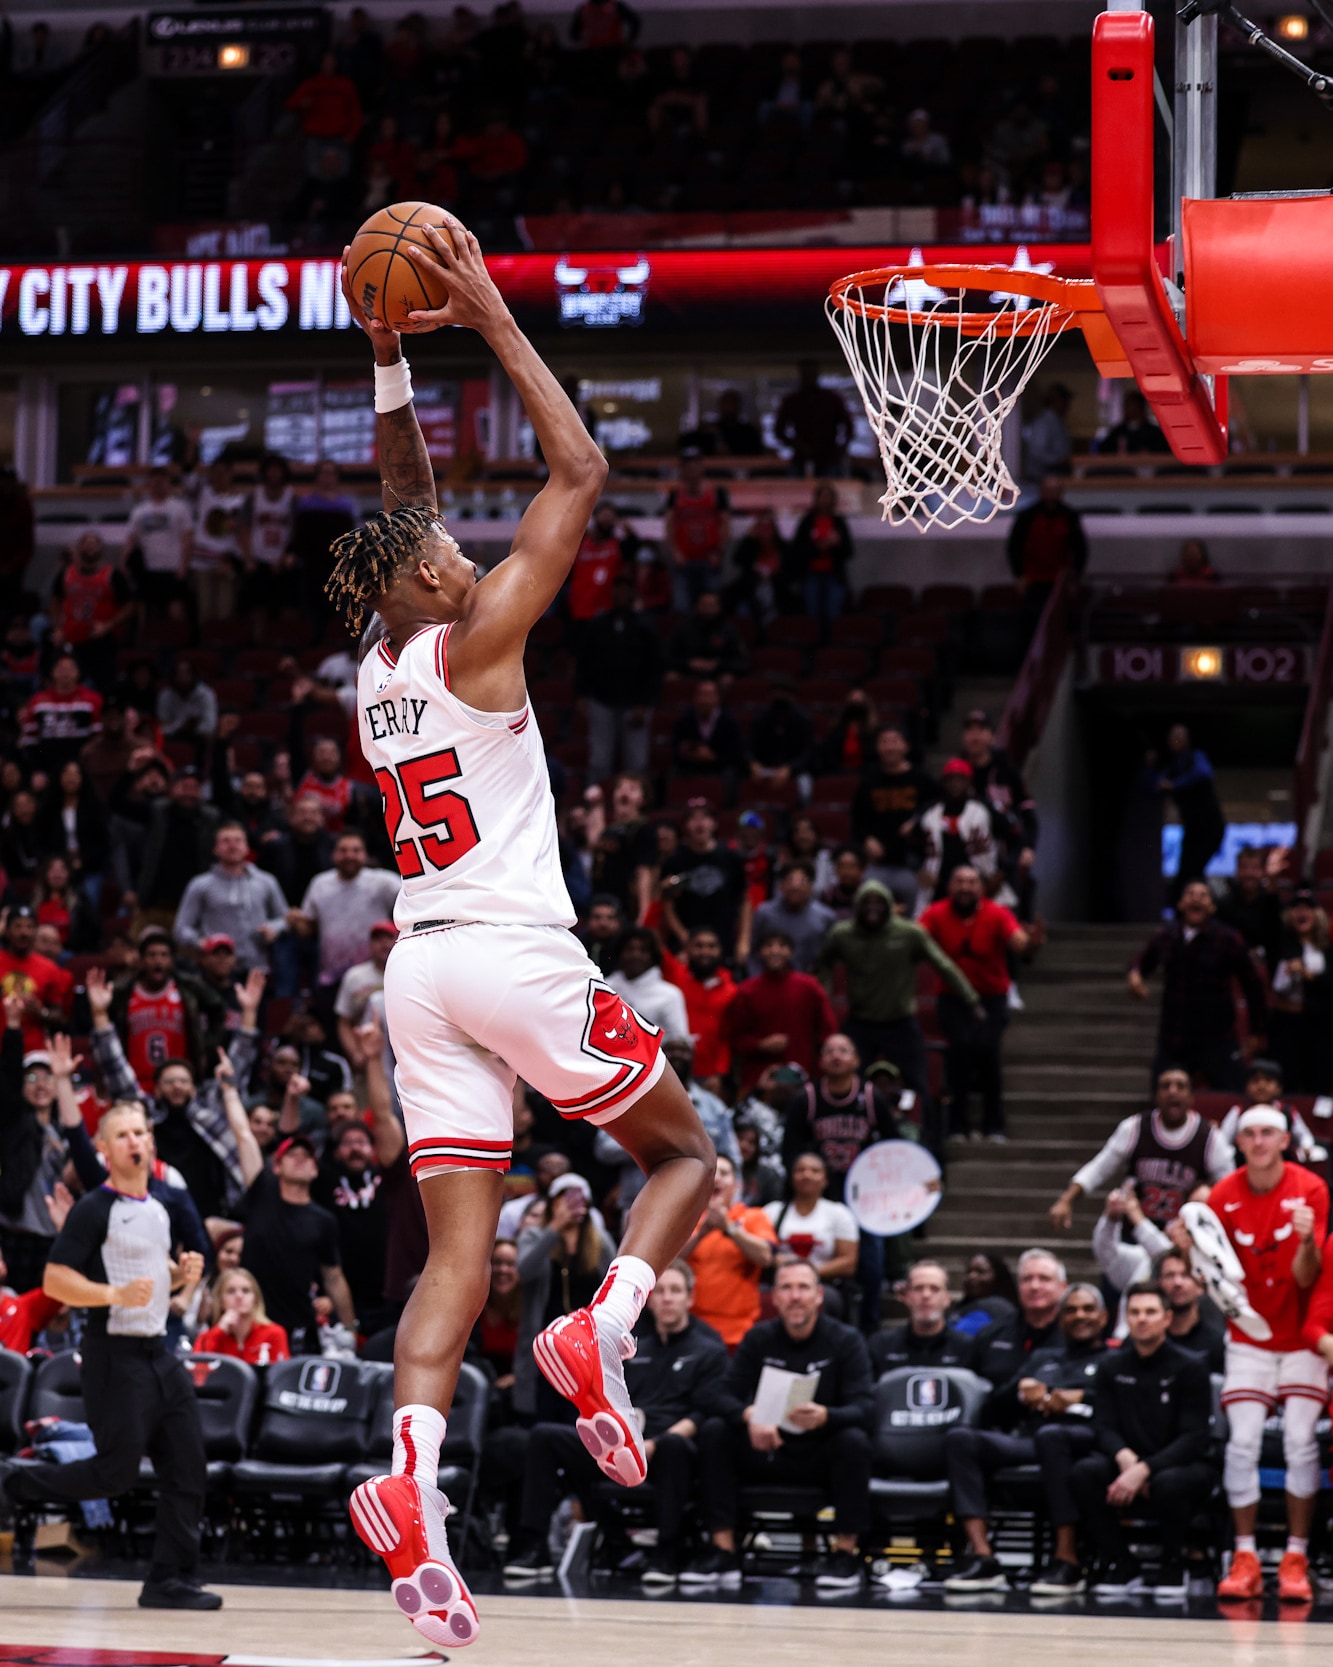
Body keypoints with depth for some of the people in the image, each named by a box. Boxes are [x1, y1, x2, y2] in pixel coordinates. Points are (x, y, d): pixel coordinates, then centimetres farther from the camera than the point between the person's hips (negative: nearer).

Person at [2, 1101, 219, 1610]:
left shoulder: (158, 1209, 15)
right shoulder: (94, 1210, -10)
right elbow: (55, 1281, -15)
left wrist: (183, 1274, 8)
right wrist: (116, 1295, -26)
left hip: (157, 1353, 8)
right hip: (114, 1354, -8)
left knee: (186, 1469, 3)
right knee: (117, 1472, -7)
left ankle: (171, 1581, 8)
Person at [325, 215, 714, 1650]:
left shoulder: (377, 661, 13)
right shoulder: (472, 640, -5)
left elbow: (407, 501, 28)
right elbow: (580, 473, -4)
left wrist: (388, 357, 27)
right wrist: (493, 324, -1)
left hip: (422, 967, 6)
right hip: (517, 954, -6)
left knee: (457, 1255, -1)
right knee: (685, 1155, 12)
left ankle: (412, 1481, -22)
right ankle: (602, 1329, -14)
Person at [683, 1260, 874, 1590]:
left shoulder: (845, 1341, -4)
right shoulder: (759, 1339, 3)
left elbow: (863, 1408, -17)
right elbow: (728, 1397, -7)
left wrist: (825, 1417, -40)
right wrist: (750, 1417, -32)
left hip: (821, 1457, -2)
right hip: (768, 1453, 2)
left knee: (854, 1440, -33)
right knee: (713, 1432, -20)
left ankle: (846, 1553, -20)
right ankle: (723, 1553, -20)